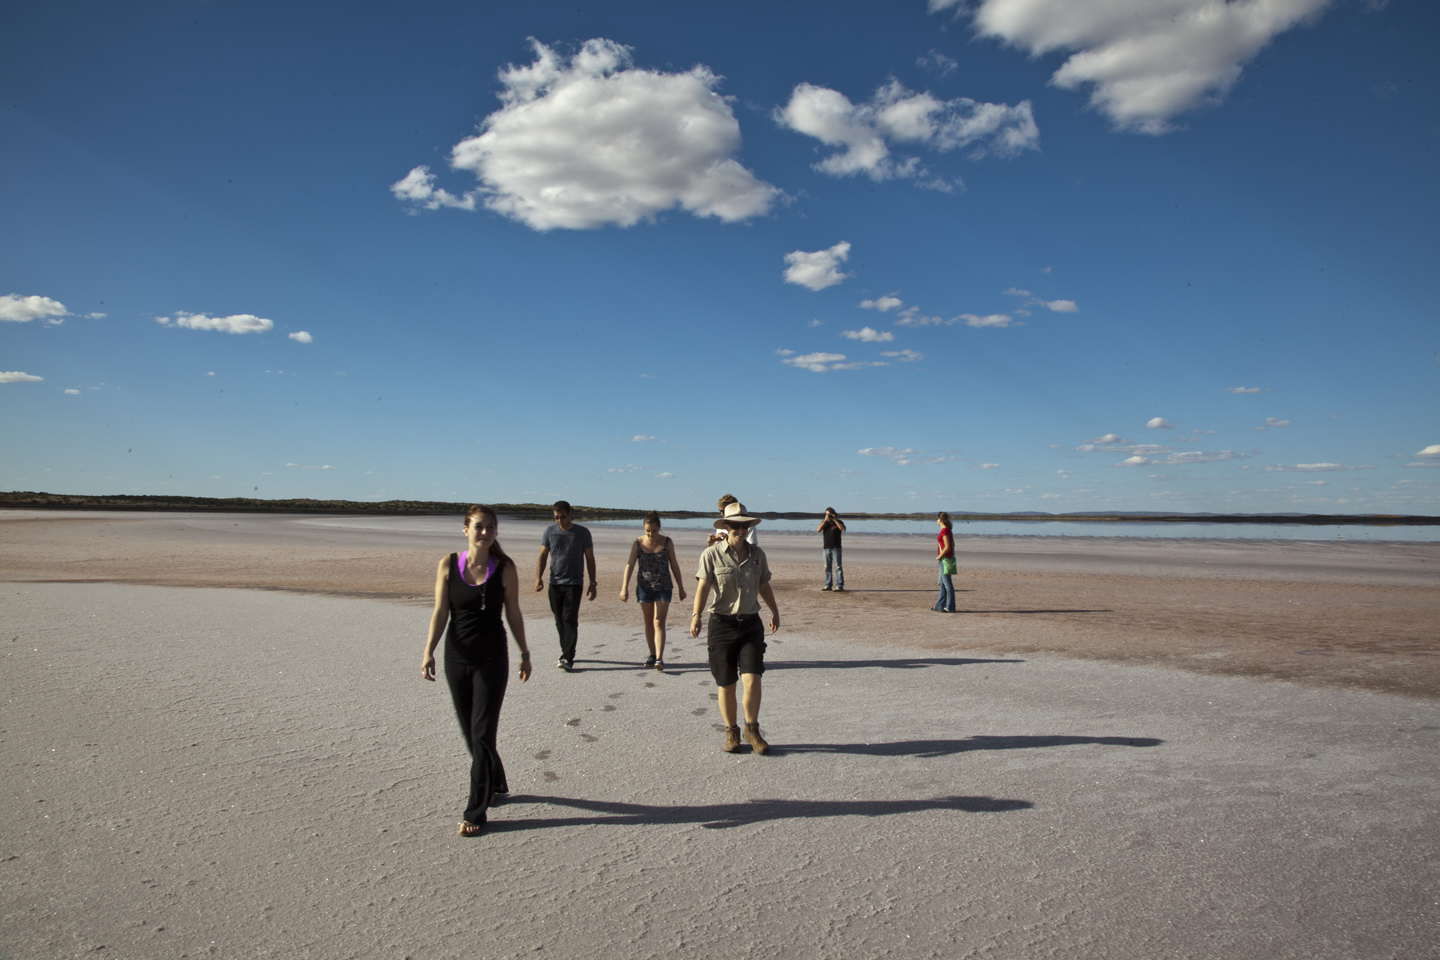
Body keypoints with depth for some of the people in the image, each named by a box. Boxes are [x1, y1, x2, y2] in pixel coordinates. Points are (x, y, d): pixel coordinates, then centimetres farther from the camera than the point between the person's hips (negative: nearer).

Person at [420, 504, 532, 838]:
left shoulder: (504, 568, -8)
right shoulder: (448, 565, -4)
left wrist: (524, 654, 6)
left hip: (492, 659, -3)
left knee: (482, 733, -3)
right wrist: (428, 652, -14)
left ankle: (475, 812, 7)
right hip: (456, 658, 3)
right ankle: (496, 785, 39)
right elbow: (440, 612, -4)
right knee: (469, 732, 15)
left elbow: (513, 614, 0)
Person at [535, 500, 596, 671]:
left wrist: (593, 583, 0)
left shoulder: (582, 533, -1)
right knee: (560, 621, 9)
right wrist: (538, 577, -9)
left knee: (570, 620, -10)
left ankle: (568, 659, -12)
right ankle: (566, 653, 22)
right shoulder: (550, 531, 5)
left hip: (574, 583, -3)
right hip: (555, 583, 3)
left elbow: (590, 559, 3)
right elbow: (542, 556, 6)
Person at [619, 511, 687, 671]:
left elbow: (674, 565, 5)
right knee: (649, 623, 11)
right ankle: (652, 655, 23)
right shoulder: (638, 543, -3)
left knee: (659, 622, -10)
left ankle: (659, 658, -15)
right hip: (644, 587, 2)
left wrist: (681, 587, 8)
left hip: (663, 587, -2)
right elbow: (630, 565, -6)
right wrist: (624, 588, -13)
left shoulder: (667, 542, -3)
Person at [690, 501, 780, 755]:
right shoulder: (712, 554, -5)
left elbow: (764, 586, 20)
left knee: (752, 679, -10)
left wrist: (774, 611, 30)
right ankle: (731, 733, 25)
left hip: (751, 624, 2)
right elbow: (703, 587, -11)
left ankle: (752, 729, 12)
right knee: (726, 685, 6)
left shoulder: (757, 554, 7)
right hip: (722, 624, -2)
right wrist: (696, 616, -22)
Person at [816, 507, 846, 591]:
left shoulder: (838, 522, 5)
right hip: (826, 548, 4)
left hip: (836, 548, -4)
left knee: (838, 567, -7)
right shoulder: (824, 522, 13)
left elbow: (843, 529, -15)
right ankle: (828, 585, 11)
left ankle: (839, 585, -7)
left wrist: (835, 520, -15)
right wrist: (825, 520, -10)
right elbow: (818, 530, -5)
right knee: (827, 567, 5)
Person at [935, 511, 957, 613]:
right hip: (946, 559, 10)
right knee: (942, 583, 15)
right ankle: (940, 606, 21)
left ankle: (950, 607, -3)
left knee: (947, 583, -6)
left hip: (945, 559, -10)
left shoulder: (944, 531, -16)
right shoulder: (948, 530, 13)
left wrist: (939, 557, -12)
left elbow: (947, 547, -21)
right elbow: (953, 545, 18)